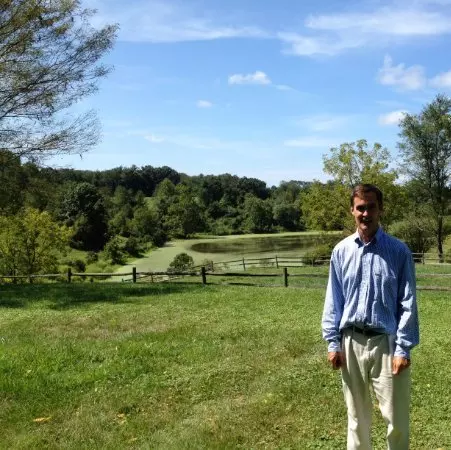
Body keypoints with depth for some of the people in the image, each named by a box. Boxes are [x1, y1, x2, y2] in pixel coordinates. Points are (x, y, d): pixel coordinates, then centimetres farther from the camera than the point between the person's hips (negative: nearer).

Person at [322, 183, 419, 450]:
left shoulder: (399, 251, -6)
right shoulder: (341, 251, 2)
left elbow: (408, 303, -6)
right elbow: (333, 300, 5)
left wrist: (403, 348, -10)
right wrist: (333, 342, 2)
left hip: (386, 342, -2)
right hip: (351, 342, 3)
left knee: (396, 418, 6)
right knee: (357, 414, 17)